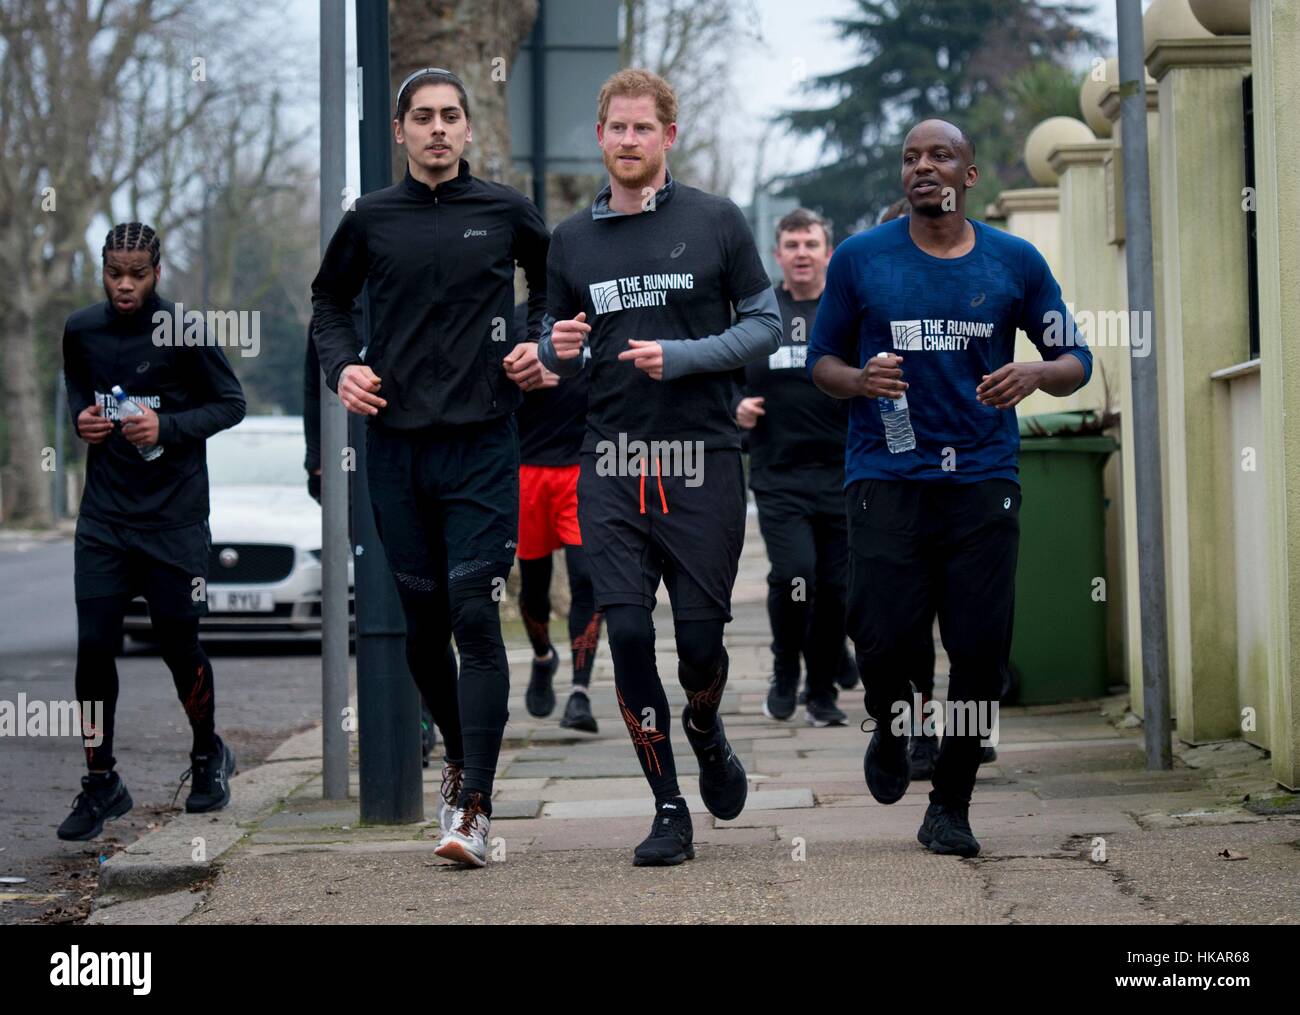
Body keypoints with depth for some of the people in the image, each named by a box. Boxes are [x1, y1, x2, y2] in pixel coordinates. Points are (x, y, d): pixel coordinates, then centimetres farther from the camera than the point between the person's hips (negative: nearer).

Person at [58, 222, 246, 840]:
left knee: (179, 644, 4)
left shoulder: (182, 331, -9)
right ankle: (101, 783, 8)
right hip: (103, 516, 3)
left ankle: (208, 757, 30)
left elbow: (231, 404, -2)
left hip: (174, 517, -3)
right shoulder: (81, 330, 4)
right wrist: (82, 419, 1)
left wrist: (167, 427, -16)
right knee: (93, 645, -4)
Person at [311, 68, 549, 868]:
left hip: (484, 444, -2)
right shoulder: (371, 220, 6)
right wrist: (342, 364, 2)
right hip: (396, 444, 3)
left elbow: (554, 279, 19)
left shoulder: (506, 211, 2)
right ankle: (459, 755, 32)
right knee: (422, 621, 9)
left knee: (476, 617, -11)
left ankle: (474, 808, -13)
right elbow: (330, 300, 20)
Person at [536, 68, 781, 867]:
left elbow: (766, 324, 2)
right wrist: (559, 348, -6)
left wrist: (680, 357, -13)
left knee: (701, 638, 0)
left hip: (703, 459, -2)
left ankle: (707, 734, 35)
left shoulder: (716, 221, 1)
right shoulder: (572, 239, 10)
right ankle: (670, 811, 6)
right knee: (628, 635, -6)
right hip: (611, 468, 2)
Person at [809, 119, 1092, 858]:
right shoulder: (860, 260, 6)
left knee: (981, 648, -4)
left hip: (983, 477, 1)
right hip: (887, 475, -1)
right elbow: (821, 358, 12)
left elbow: (1076, 360, 12)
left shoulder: (1015, 262, 7)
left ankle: (952, 805, 12)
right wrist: (859, 380, -11)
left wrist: (1037, 375, -11)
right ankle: (891, 732, 24)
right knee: (884, 638, -11)